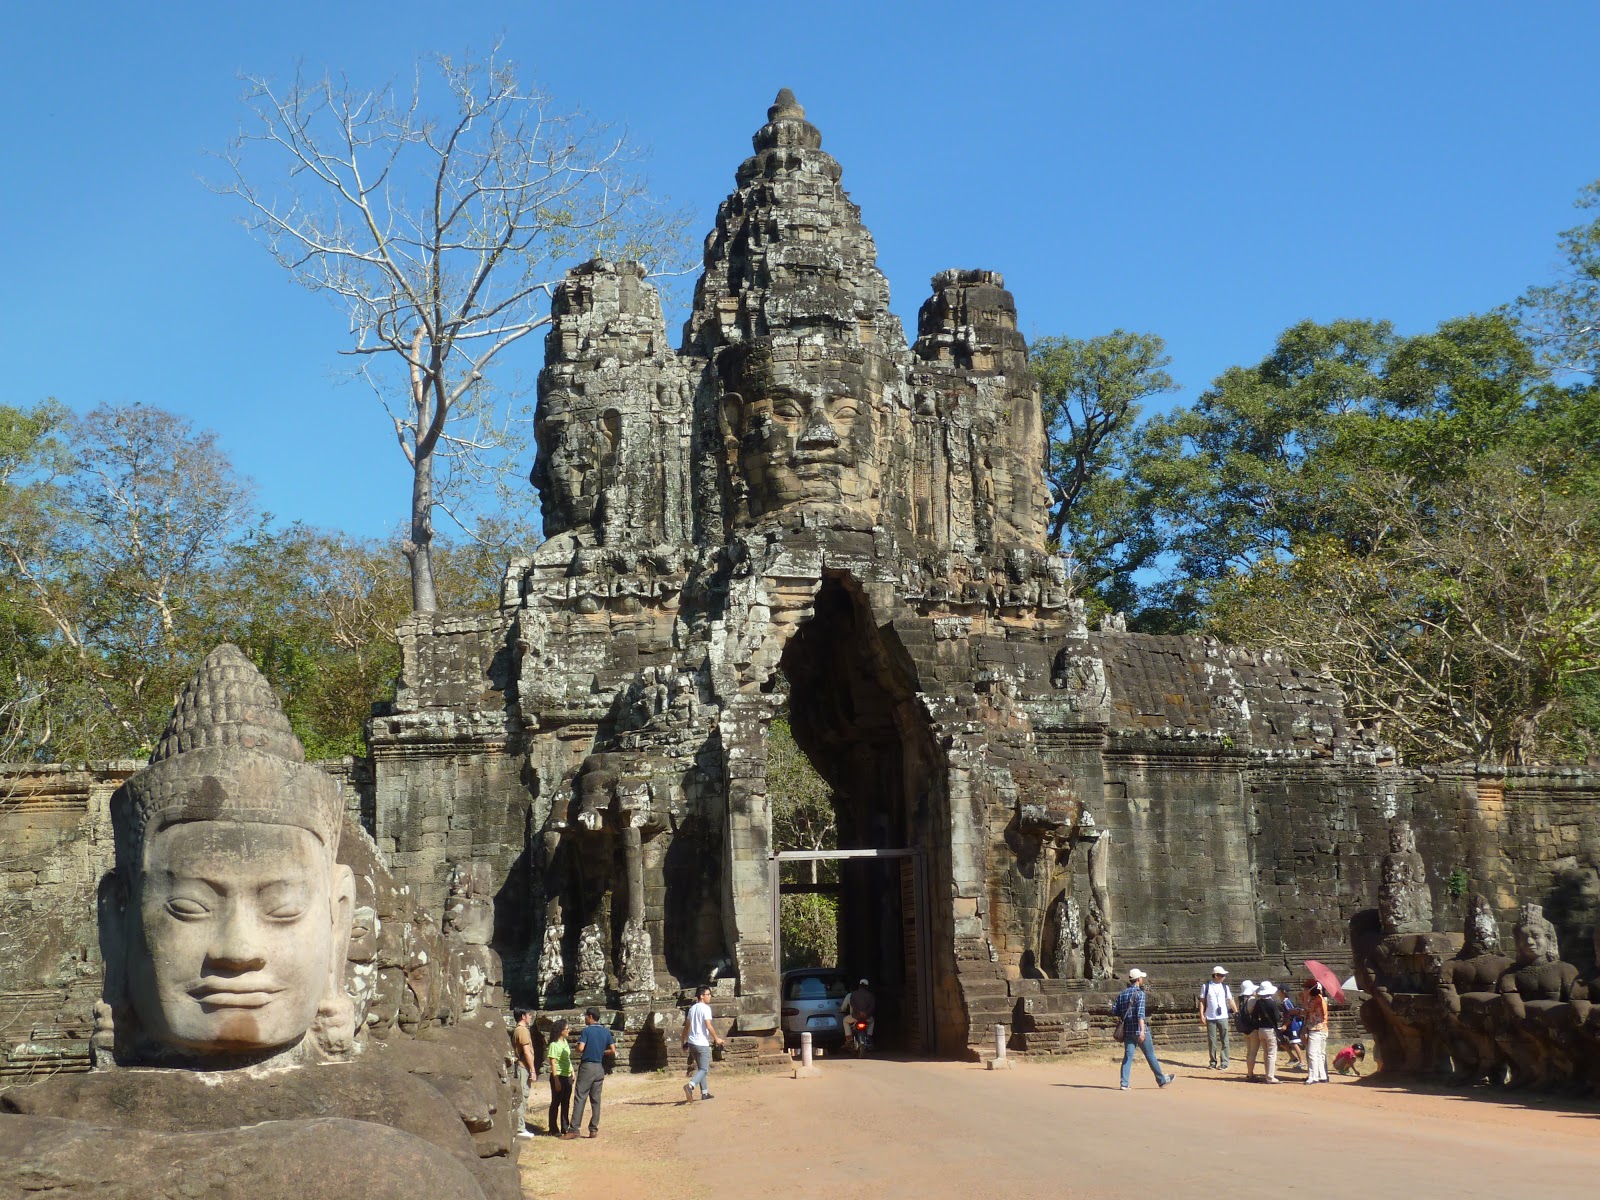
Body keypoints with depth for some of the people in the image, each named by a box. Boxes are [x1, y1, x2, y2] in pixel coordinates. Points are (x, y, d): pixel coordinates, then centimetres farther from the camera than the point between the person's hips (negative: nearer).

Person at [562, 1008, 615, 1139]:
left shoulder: (587, 1031, -9)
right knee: (596, 1100, 9)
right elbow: (613, 1051, 4)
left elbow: (580, 1048, -19)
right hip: (600, 1068, 5)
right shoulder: (606, 1032, 7)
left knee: (580, 1098, -5)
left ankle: (574, 1129, -9)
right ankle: (594, 1129, 8)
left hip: (587, 1066, -5)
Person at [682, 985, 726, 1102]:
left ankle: (704, 1093, 18)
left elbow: (687, 1026, 16)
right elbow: (709, 1026, -18)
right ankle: (690, 1085, -27)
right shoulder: (705, 1008, -11)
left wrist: (684, 1041, 22)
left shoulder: (692, 1008, 13)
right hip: (702, 1043, -8)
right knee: (704, 1069, -5)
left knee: (701, 1068, 18)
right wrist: (716, 1039, -8)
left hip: (692, 1043, 8)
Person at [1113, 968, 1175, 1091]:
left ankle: (1124, 1083, -7)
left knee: (1128, 1056, 4)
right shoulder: (1140, 993, -11)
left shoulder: (1122, 994, 9)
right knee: (1150, 1055, 7)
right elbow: (1140, 1013, -21)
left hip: (1127, 1030, 5)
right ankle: (1161, 1080, 20)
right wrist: (1142, 1030, -27)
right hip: (1139, 1029, -5)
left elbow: (1115, 1011, 7)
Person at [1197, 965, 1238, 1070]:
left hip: (1223, 1017, 1)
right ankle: (1213, 1062, 13)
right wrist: (1201, 1015, -7)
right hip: (1210, 1018, -1)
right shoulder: (1206, 986, -1)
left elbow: (1231, 1001, 5)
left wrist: (1237, 1013, -2)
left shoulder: (1225, 987, 5)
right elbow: (1202, 1001, 1)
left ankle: (1224, 1063, 4)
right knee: (1212, 1041, 5)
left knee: (1224, 1041, 0)